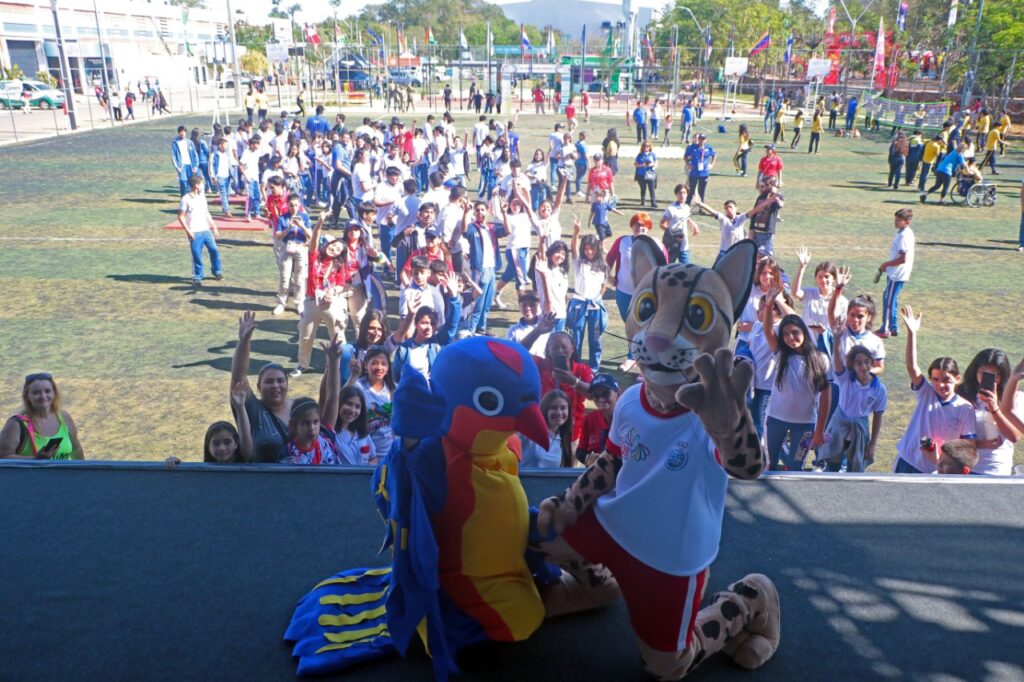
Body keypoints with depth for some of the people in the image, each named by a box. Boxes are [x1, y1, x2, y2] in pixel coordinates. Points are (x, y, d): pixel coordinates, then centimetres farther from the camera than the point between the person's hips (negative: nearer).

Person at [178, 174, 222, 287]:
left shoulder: (202, 196, 10)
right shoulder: (186, 199, -9)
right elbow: (181, 217, -8)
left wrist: (214, 227, 16)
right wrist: (188, 231, -14)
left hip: (206, 230, 6)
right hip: (195, 233, -6)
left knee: (214, 250, 5)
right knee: (197, 255, -2)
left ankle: (217, 271, 24)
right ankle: (197, 278, 11)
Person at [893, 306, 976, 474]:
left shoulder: (966, 409, -8)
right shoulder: (926, 394, -6)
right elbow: (912, 368, -20)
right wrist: (912, 333, -32)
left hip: (938, 472, -1)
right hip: (907, 465, 1)